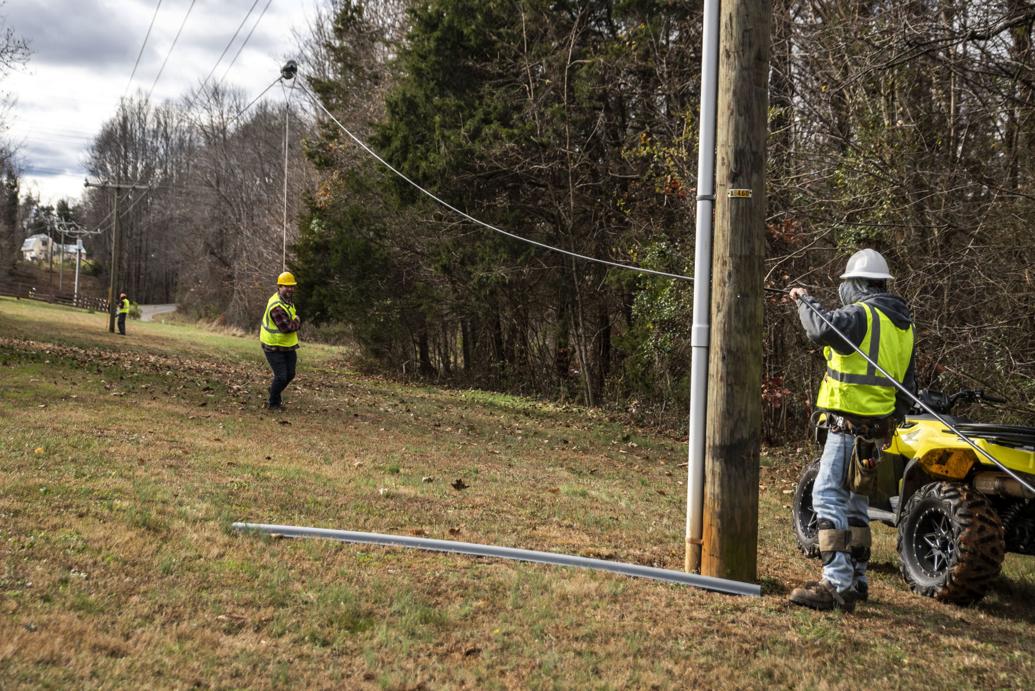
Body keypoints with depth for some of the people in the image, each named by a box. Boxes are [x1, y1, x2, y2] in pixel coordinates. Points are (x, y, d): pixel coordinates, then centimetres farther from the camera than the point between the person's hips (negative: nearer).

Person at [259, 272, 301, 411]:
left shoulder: (288, 298, 4)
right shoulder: (277, 306, -28)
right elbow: (286, 327, -31)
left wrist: (294, 322, 0)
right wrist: (297, 322, -12)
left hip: (288, 344, 9)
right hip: (273, 347, -9)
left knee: (290, 374, 15)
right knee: (281, 376, -6)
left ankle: (274, 390, 41)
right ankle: (273, 403, 14)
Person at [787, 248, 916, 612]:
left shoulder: (861, 314, -11)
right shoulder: (904, 324, 17)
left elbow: (822, 329, -29)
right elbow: (908, 384, 21)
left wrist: (806, 301, -10)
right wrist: (891, 421, 28)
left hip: (850, 422, -9)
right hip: (879, 427, 9)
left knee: (828, 496, -12)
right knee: (855, 501, 18)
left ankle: (837, 584, -19)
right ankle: (857, 580, 25)